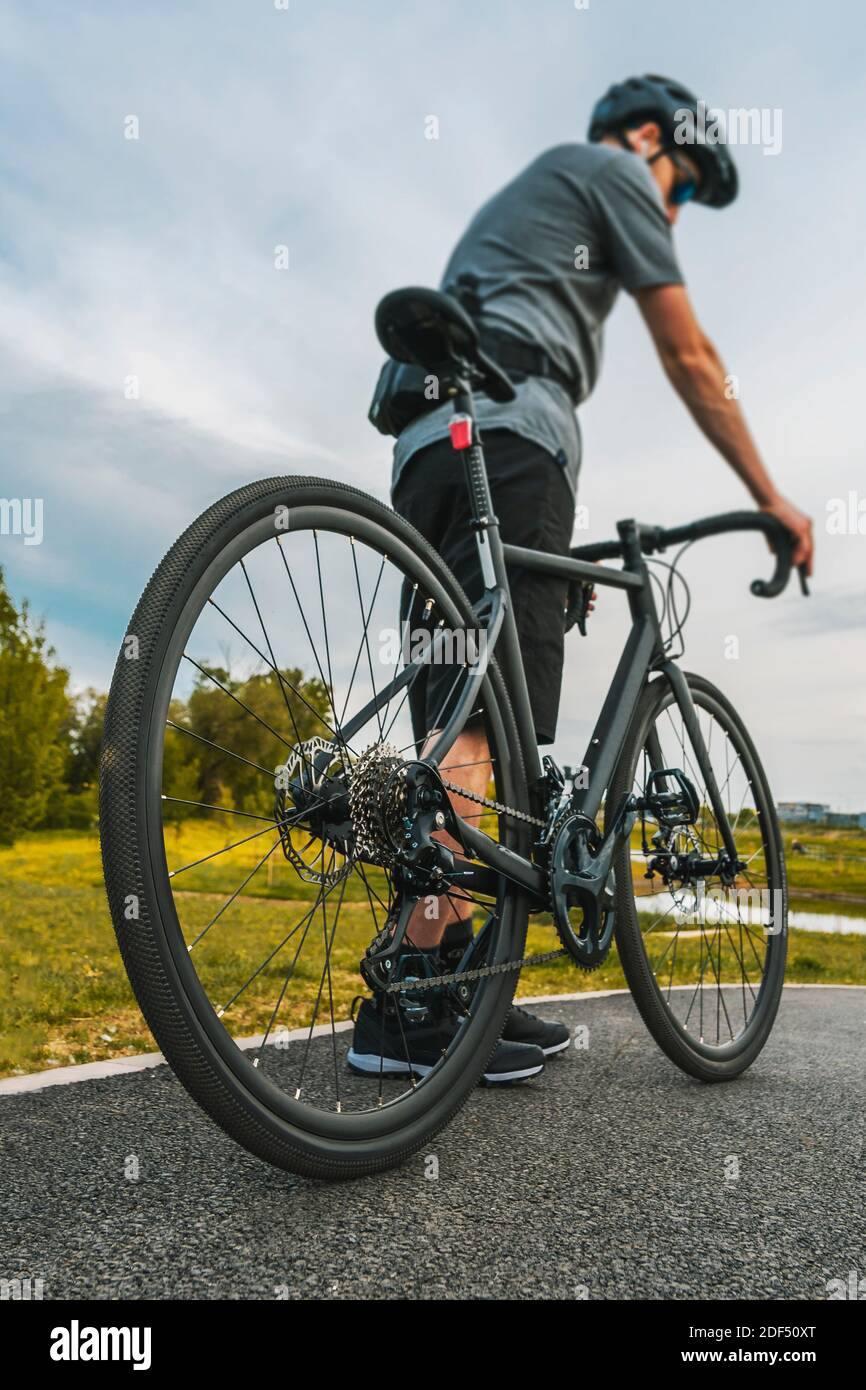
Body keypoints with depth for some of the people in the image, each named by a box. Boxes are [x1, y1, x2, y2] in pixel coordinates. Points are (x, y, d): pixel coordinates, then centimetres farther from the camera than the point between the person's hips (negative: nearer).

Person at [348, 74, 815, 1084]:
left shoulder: (514, 199, 41)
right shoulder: (610, 170, 16)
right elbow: (688, 358, 9)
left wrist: (559, 545, 32)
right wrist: (770, 497, 15)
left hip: (427, 449, 9)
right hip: (505, 440, -9)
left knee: (461, 727, 1)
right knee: (479, 723, -19)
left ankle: (455, 986, 2)